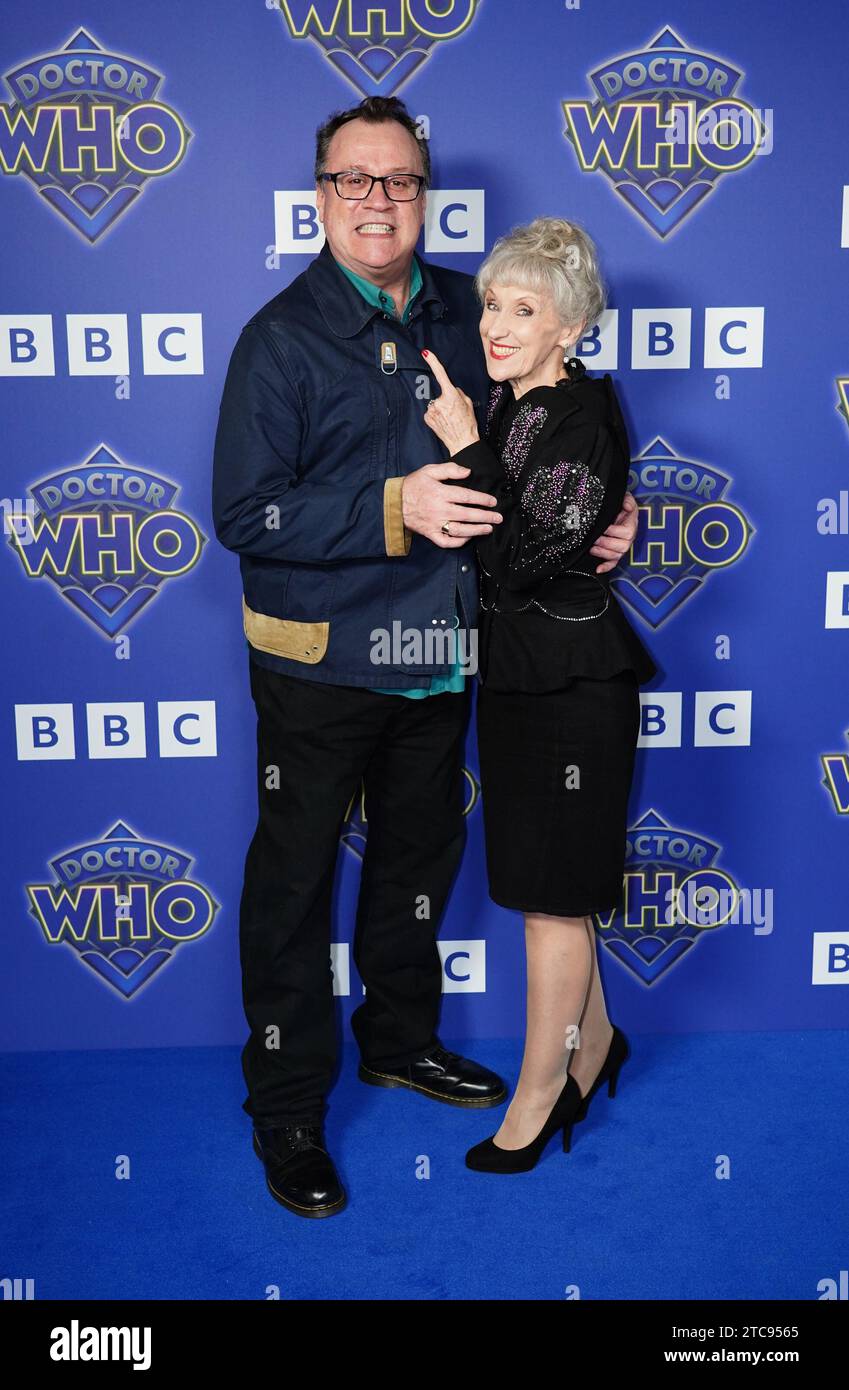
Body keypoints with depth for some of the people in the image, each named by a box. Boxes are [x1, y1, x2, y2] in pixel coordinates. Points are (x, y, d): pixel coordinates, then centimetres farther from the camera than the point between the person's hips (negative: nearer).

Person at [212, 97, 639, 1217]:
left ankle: (401, 1038, 43)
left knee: (422, 856, 20)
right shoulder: (283, 337, -11)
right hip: (319, 664, -5)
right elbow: (244, 513, -16)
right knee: (294, 882, 5)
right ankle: (286, 1105, 23)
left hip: (439, 652, 6)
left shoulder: (463, 311, 4)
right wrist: (393, 512, -25)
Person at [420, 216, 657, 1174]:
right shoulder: (500, 403, 7)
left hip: (572, 681, -8)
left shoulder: (586, 419, -17)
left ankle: (541, 1091, 21)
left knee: (552, 895, 3)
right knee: (547, 880, 19)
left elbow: (530, 555, -24)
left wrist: (466, 447, -22)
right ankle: (593, 1041, 39)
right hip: (512, 666, 8)